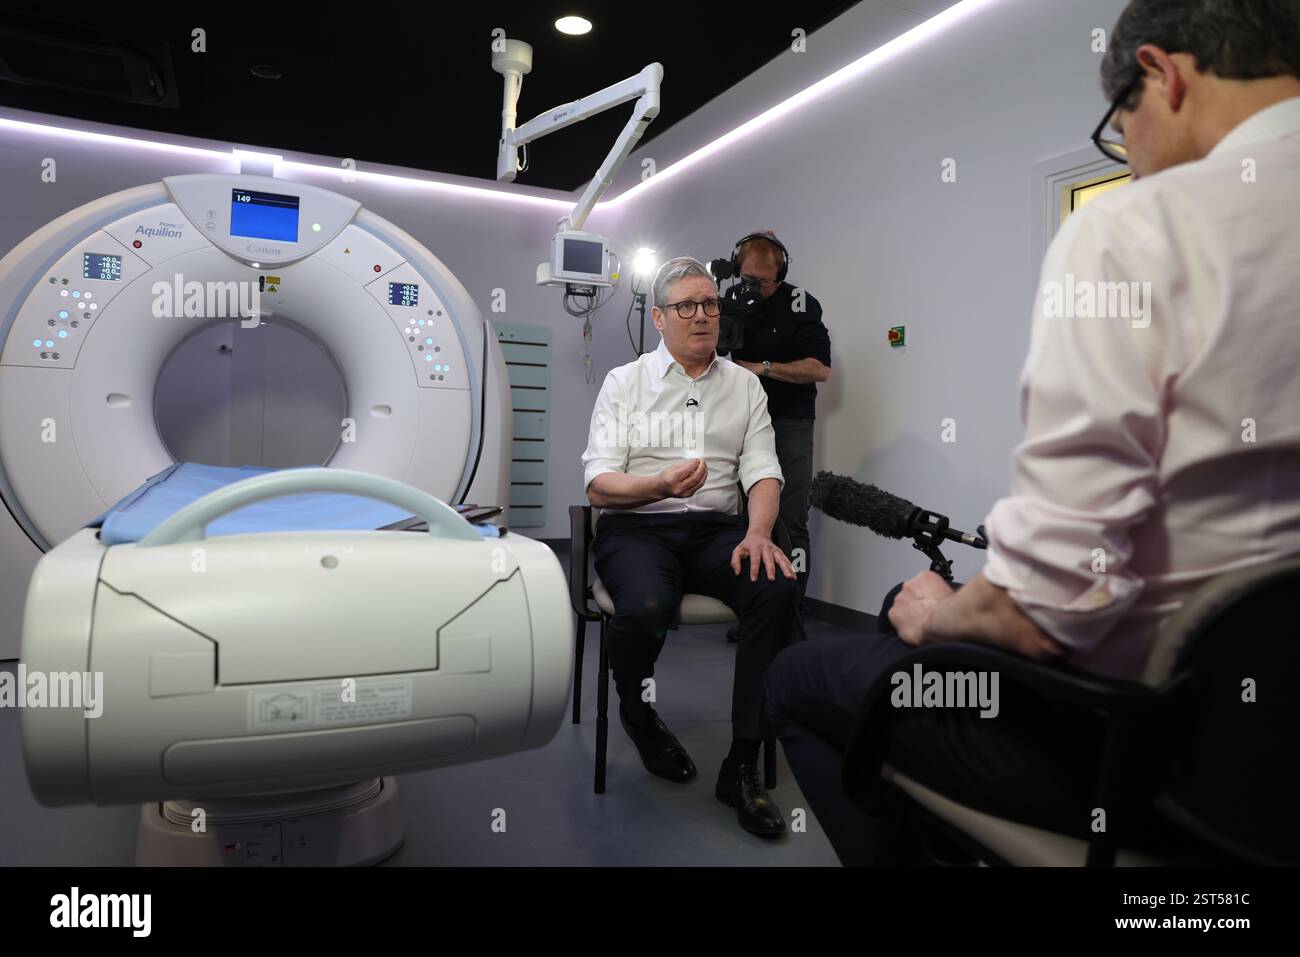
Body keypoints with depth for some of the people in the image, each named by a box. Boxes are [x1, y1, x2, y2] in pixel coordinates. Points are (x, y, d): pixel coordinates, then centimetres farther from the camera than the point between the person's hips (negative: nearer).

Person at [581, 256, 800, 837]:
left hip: (716, 529, 3)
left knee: (778, 589, -29)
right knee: (646, 607, -35)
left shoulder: (745, 385, 14)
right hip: (636, 527, -2)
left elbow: (763, 472, 6)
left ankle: (743, 764, -16)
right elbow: (598, 484, -2)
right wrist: (660, 485, -23)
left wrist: (759, 532, -16)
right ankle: (638, 717, 1)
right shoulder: (624, 382, 6)